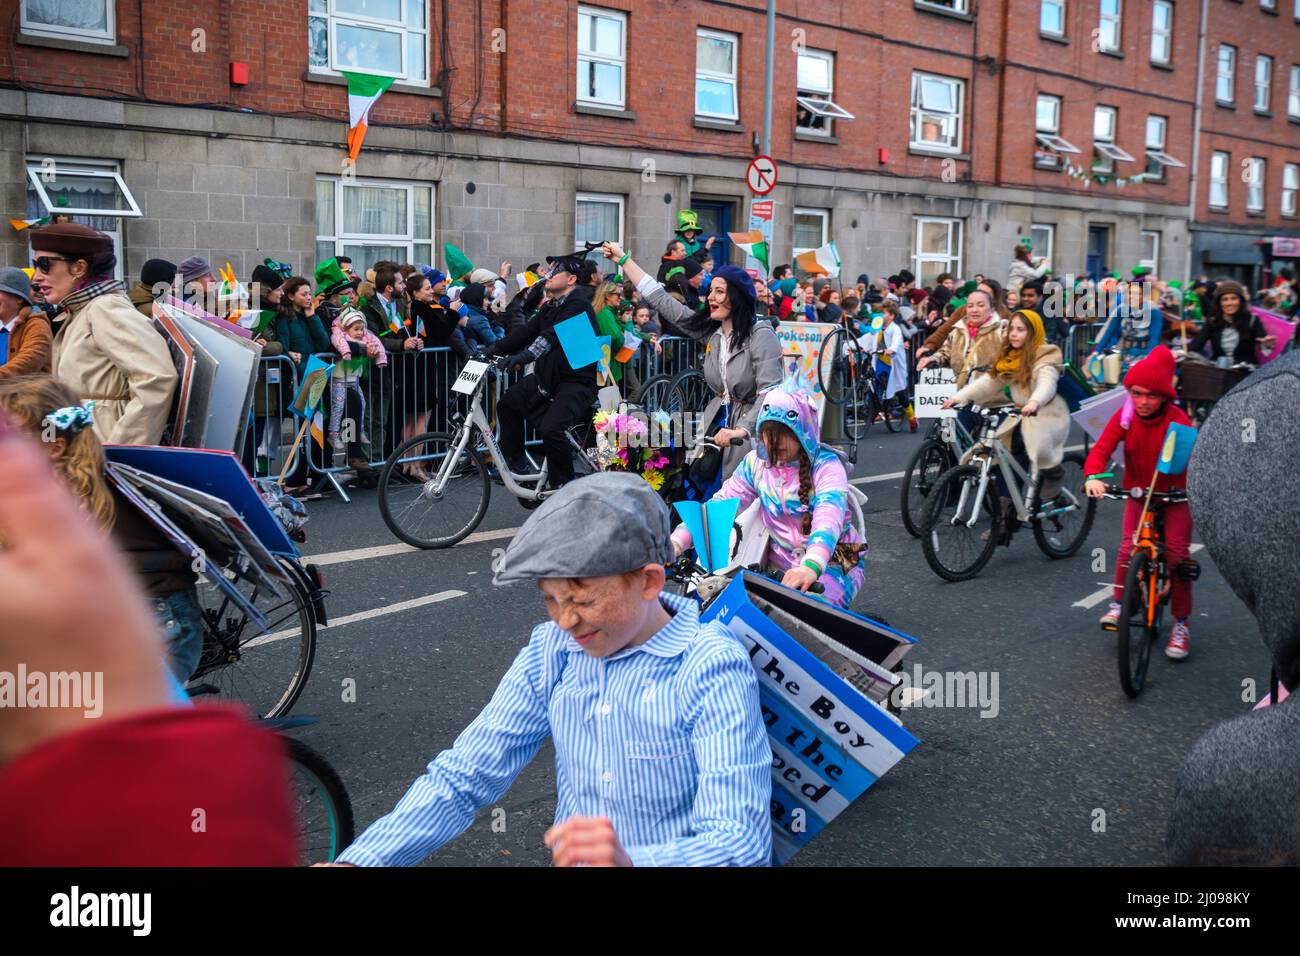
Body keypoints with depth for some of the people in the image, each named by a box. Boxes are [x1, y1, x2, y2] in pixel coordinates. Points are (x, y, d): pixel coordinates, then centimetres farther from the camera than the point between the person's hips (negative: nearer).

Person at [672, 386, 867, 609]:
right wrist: (677, 541, -21)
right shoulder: (756, 462, 2)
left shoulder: (825, 465, -13)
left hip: (833, 564, -4)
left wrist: (811, 566, -51)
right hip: (779, 564, 5)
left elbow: (829, 518, -31)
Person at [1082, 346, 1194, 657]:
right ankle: (1118, 603, 9)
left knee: (1177, 552, -8)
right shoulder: (1124, 417, -14)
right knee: (1128, 546, -12)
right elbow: (1101, 449, -22)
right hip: (1138, 492, 2)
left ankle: (1181, 623, 5)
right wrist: (1093, 476, -42)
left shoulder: (1177, 420, -21)